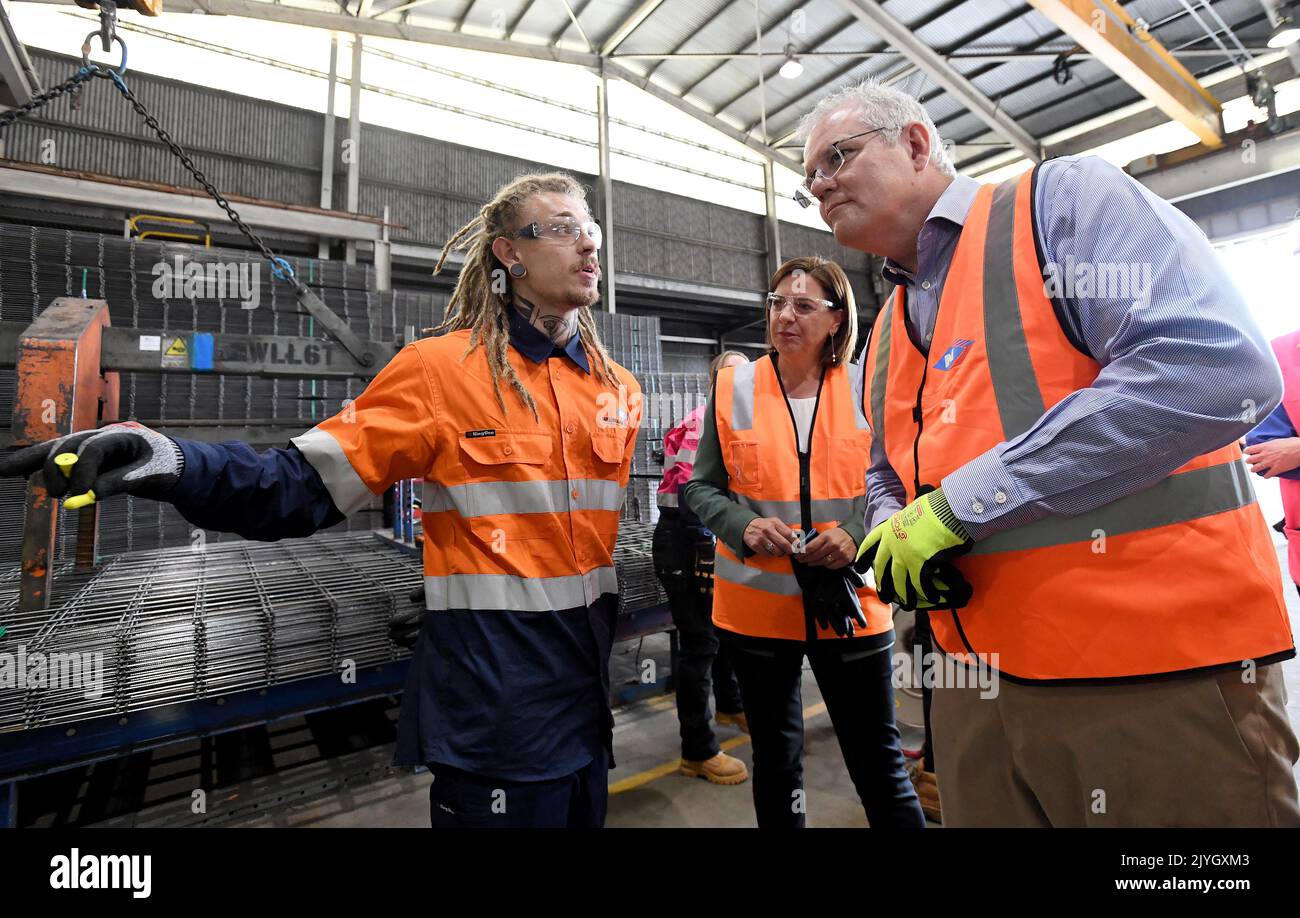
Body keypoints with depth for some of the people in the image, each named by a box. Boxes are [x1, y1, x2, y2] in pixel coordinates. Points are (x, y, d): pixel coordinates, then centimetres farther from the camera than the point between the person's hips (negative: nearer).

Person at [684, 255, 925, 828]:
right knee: (776, 762, 18)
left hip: (849, 603, 0)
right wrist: (743, 527, -16)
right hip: (756, 604, 1)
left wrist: (857, 536, -15)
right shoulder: (733, 389, 1)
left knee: (879, 762, 11)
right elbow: (702, 487, 3)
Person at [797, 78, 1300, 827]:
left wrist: (961, 502, -21)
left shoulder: (1065, 201, -6)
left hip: (1158, 678, -6)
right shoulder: (886, 338, 13)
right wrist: (893, 538, -2)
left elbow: (1222, 367, -21)